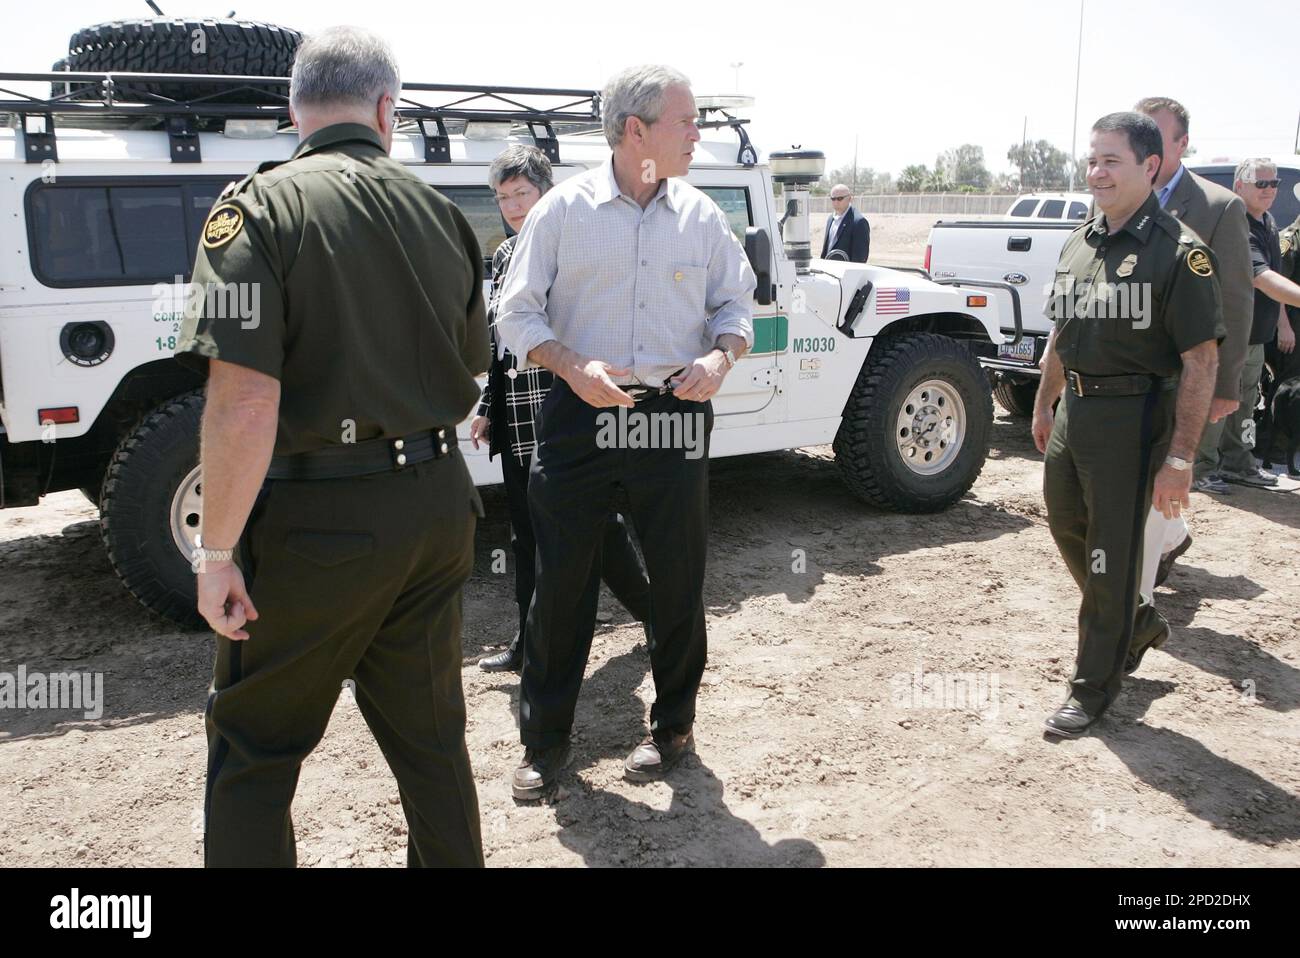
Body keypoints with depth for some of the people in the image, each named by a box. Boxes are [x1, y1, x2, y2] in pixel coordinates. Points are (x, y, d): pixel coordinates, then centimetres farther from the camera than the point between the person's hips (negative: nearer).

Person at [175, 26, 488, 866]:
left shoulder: (260, 206, -13)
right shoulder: (439, 212, 3)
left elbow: (246, 402, -21)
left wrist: (217, 553, -12)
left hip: (320, 520, -5)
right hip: (439, 505, 5)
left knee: (252, 749, 14)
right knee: (430, 730, 21)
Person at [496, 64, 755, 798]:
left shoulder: (702, 215, 7)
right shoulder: (564, 208, 0)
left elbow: (737, 304, 12)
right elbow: (519, 313, 1)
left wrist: (720, 357, -9)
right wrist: (573, 366, -17)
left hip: (675, 415, 2)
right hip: (580, 414, -2)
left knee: (678, 578, 8)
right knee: (562, 580, 3)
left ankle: (674, 726, 28)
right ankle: (546, 740, 19)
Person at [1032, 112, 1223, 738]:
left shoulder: (1178, 251, -15)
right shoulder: (1079, 244, 8)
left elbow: (1201, 361, -17)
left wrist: (1180, 458, -21)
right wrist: (1044, 405, 21)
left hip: (1132, 418, -8)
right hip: (1074, 410, 8)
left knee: (1111, 556, 1)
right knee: (1067, 527, 21)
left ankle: (1094, 689, 15)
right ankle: (1134, 626, 47)